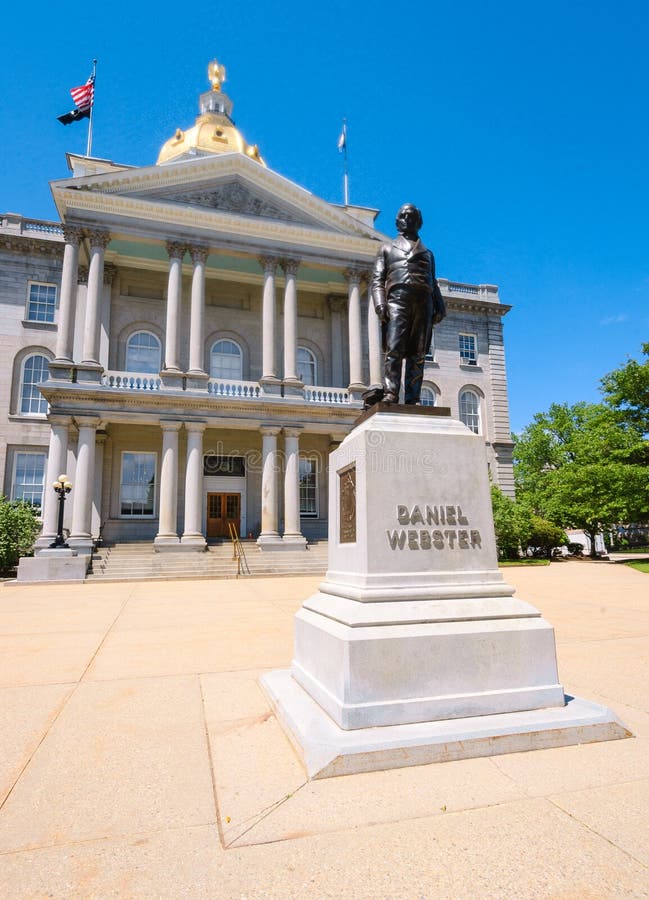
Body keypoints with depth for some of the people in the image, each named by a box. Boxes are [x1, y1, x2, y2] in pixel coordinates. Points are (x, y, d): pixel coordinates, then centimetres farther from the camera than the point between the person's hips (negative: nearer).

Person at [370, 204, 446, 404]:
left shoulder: (427, 253, 32)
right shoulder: (387, 248, 24)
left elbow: (433, 282, 25)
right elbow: (377, 279, 11)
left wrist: (439, 306, 7)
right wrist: (380, 304, -7)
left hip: (423, 301, 2)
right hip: (397, 299, -2)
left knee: (417, 354, -7)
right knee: (394, 349, -18)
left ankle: (412, 399, -11)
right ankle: (390, 394, -24)